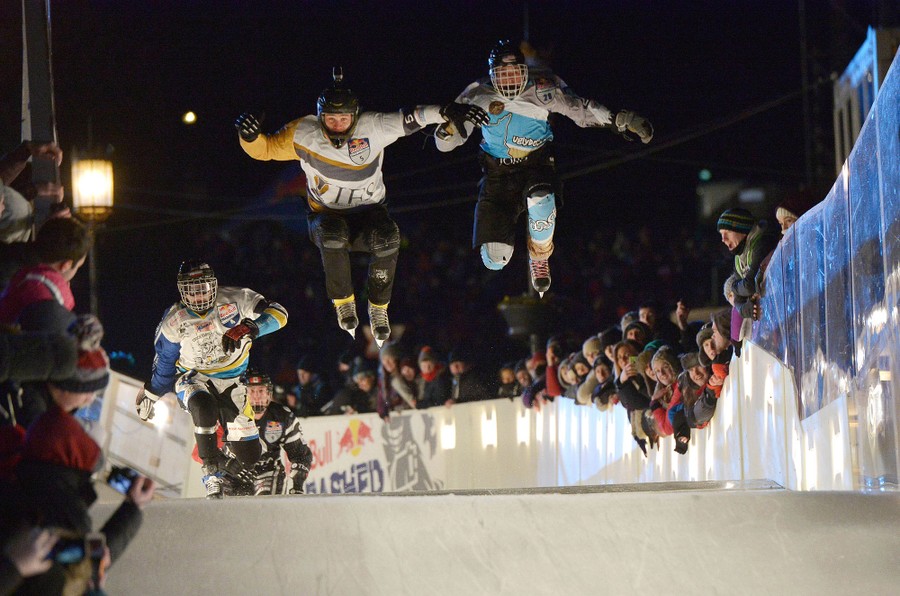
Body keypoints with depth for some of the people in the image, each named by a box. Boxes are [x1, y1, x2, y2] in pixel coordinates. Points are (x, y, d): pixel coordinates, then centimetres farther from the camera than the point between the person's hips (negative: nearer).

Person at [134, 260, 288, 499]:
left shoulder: (234, 300, -17)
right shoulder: (174, 322, -12)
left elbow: (278, 314, -23)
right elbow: (164, 360, 3)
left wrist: (247, 328, -40)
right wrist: (150, 395, 11)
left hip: (230, 380, 2)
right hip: (192, 378, -1)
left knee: (248, 452, -5)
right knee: (204, 408, -39)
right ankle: (212, 473, -26)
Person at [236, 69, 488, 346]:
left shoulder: (373, 127, -12)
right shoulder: (303, 134, -11)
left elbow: (408, 120, -15)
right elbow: (263, 149, -5)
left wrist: (446, 112, -31)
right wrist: (249, 136, -28)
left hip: (368, 211, 1)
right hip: (326, 216, 0)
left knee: (387, 239, -34)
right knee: (332, 235, -39)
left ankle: (378, 307, -10)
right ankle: (343, 302, -16)